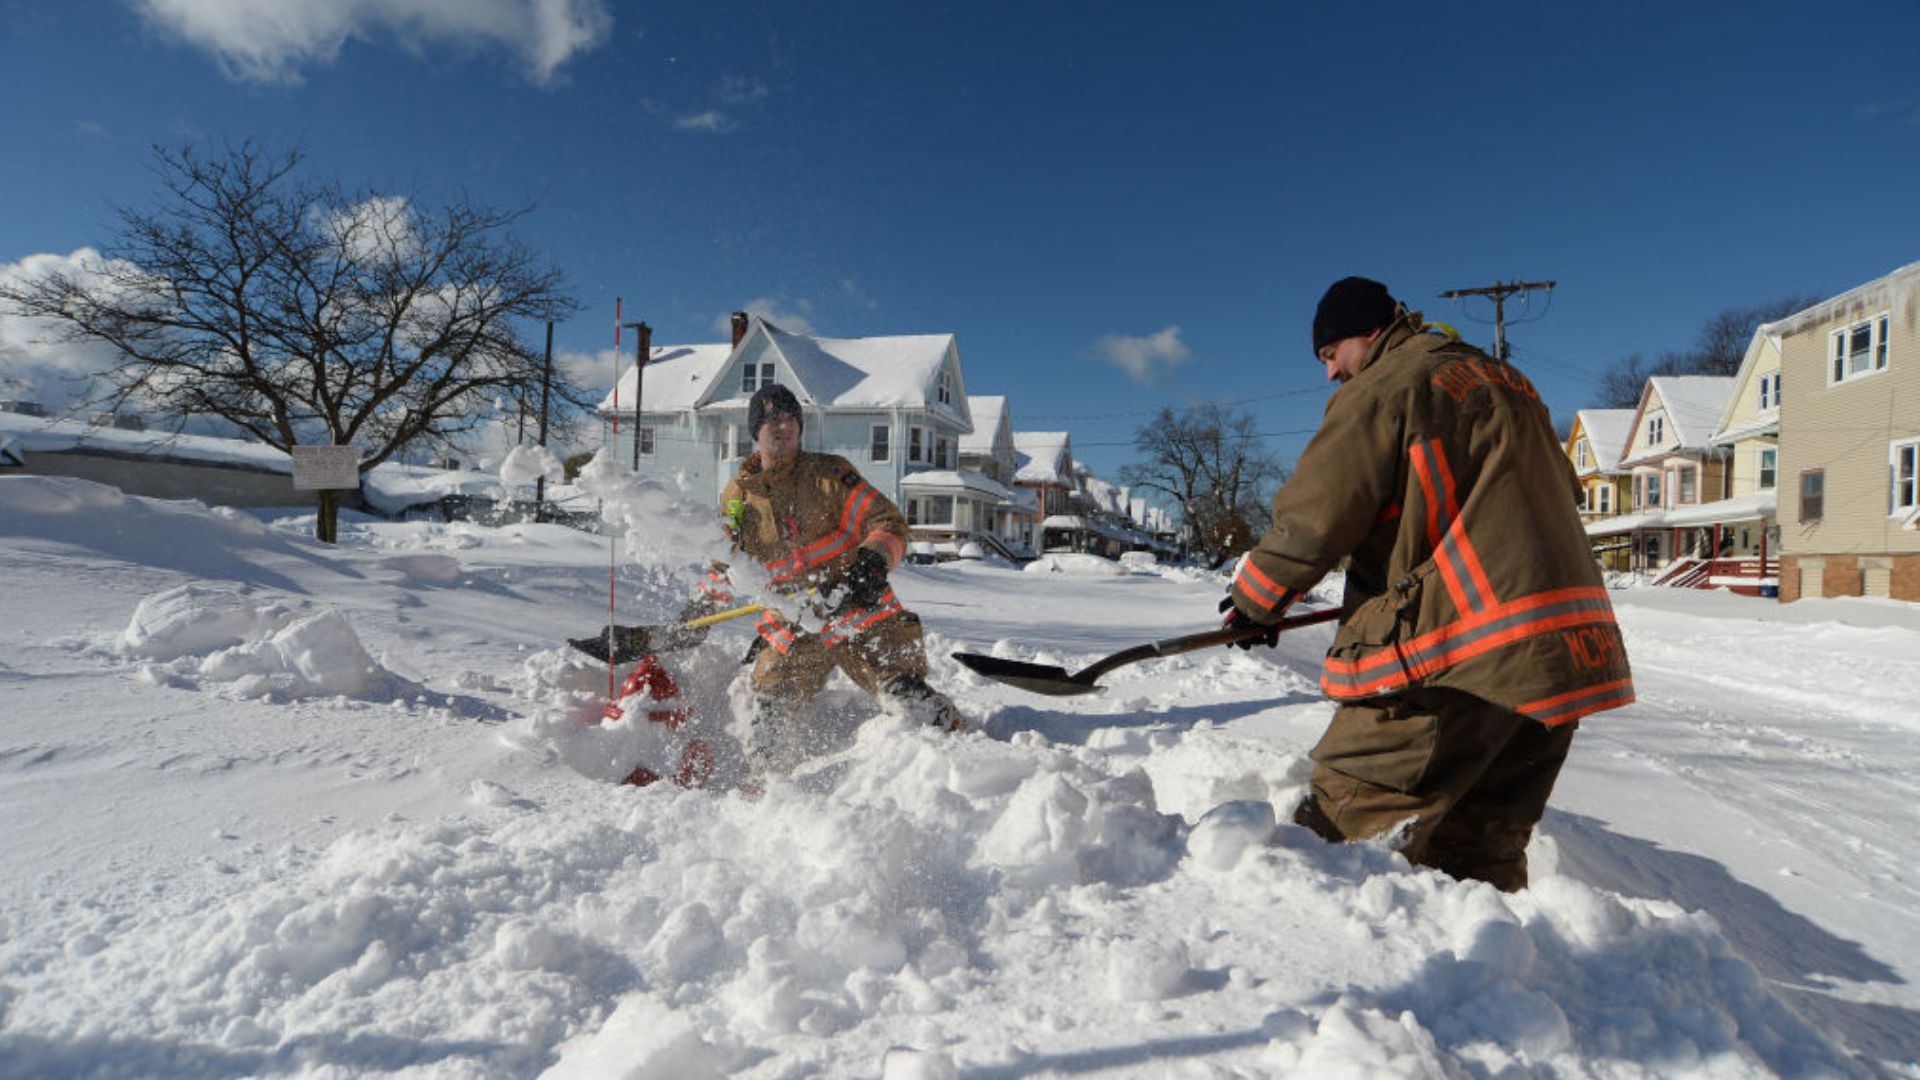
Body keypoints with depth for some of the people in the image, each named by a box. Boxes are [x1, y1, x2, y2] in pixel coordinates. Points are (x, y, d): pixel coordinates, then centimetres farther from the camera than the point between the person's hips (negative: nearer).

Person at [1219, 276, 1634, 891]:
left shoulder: (1384, 386, -3)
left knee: (1346, 821, -7)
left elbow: (1315, 513, -7)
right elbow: (1560, 492, 29)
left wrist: (1255, 599, 7)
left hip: (1459, 649, -9)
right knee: (1484, 850, 15)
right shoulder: (1507, 384, 23)